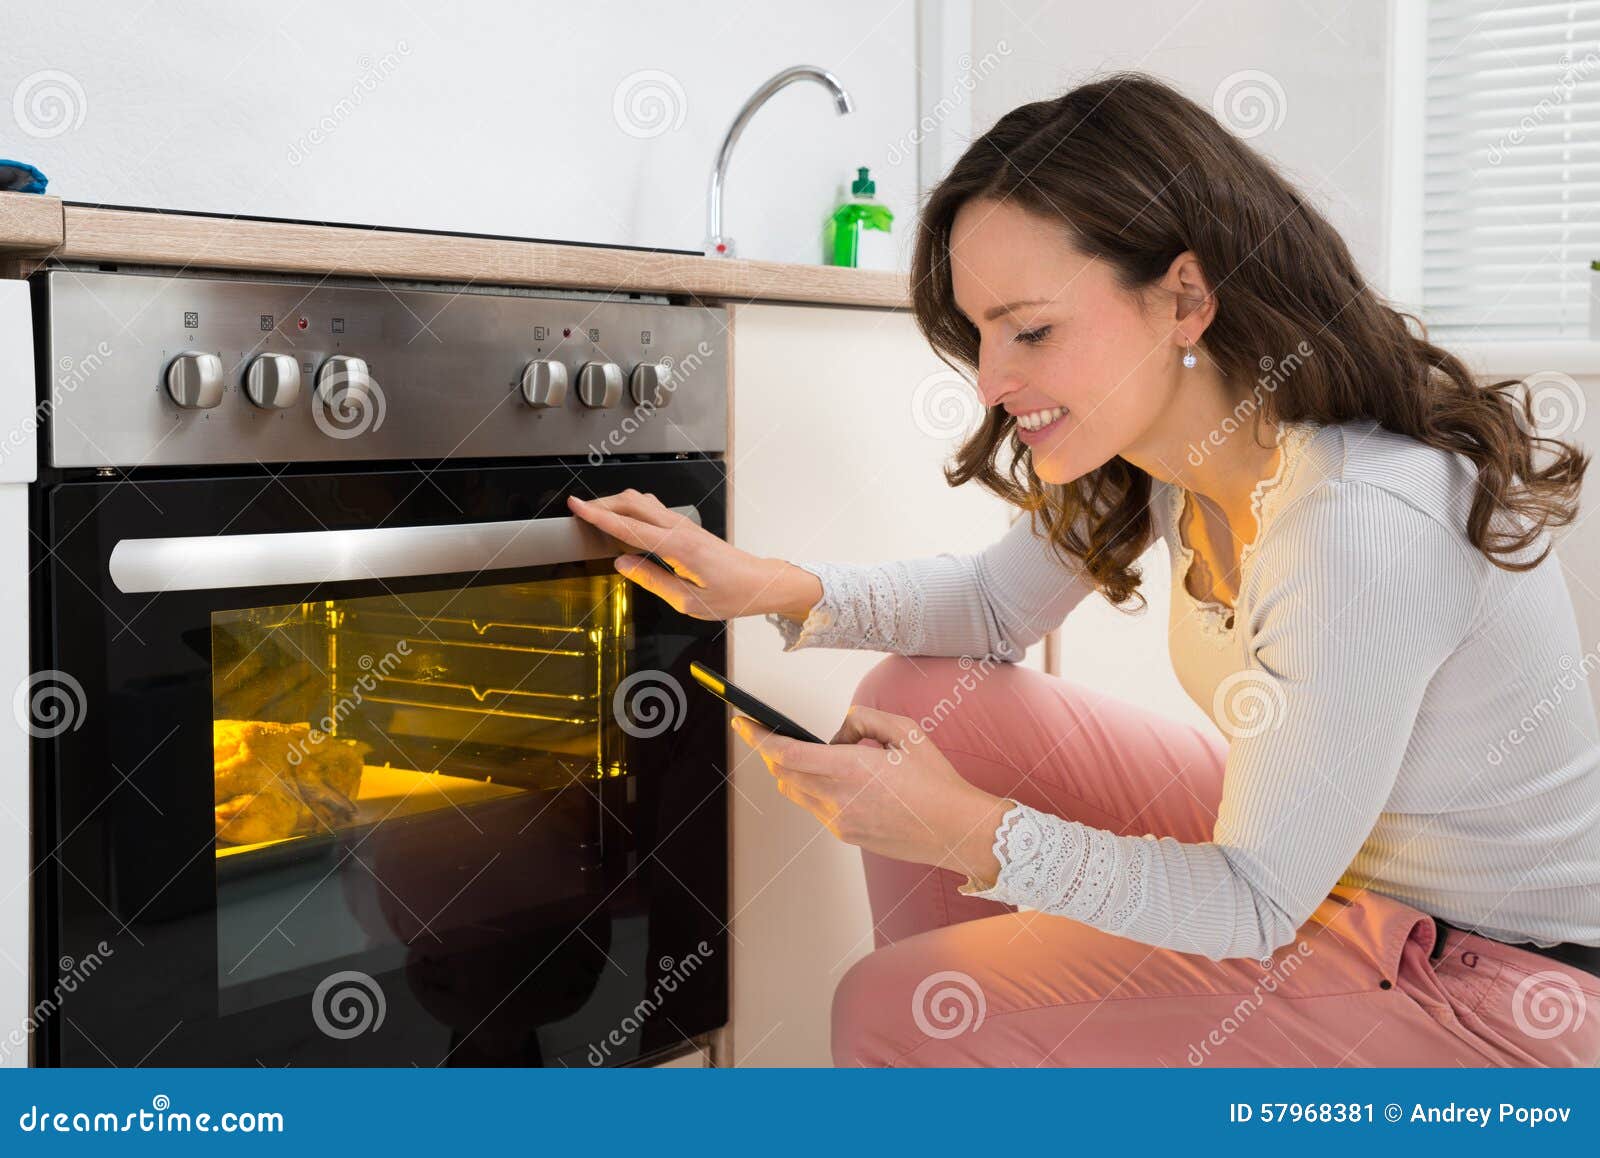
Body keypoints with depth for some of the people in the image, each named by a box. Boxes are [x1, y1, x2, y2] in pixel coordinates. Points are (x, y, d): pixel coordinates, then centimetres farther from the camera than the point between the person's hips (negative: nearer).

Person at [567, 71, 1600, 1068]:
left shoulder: (1363, 529, -32)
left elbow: (1256, 906, -24)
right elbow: (1000, 602, 7)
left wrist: (973, 835, -32)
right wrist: (773, 587, -8)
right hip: (1288, 854, 8)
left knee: (891, 1015, -16)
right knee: (920, 698, -1)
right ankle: (953, 1012, 13)